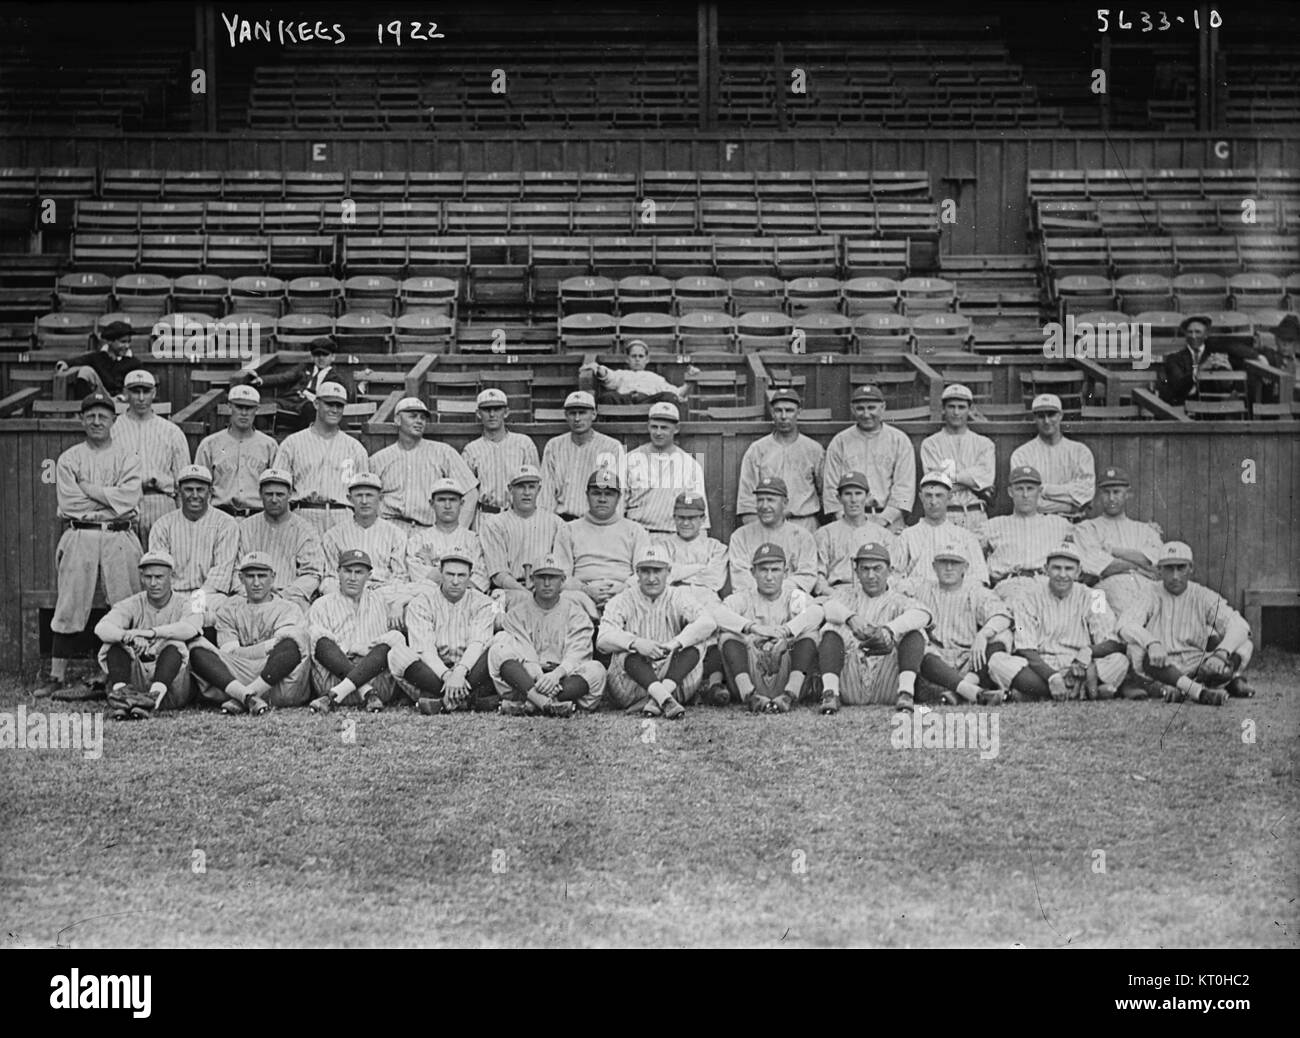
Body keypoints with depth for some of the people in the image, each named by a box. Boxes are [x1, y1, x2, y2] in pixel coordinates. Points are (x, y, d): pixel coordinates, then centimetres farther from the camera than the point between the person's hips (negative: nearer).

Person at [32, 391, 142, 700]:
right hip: (80, 537, 0)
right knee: (69, 607, -1)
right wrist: (112, 502, -4)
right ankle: (57, 677, 3)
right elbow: (69, 503, -4)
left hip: (120, 538, 0)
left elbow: (129, 498, -7)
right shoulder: (68, 459, 9)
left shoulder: (128, 458, 9)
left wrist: (89, 489, -7)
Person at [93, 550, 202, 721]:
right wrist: (128, 636, -35)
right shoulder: (132, 605, 9)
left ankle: (156, 694, -51)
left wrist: (152, 632, -35)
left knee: (175, 644, -27)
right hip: (136, 681, 2)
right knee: (116, 643, -16)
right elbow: (101, 628, -12)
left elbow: (191, 628, -21)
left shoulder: (184, 604, 5)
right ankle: (120, 691, -42)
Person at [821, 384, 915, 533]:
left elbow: (904, 487, 4)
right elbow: (830, 487, 10)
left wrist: (884, 519, -8)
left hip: (889, 522, 0)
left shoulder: (900, 440, 11)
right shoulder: (840, 442, 13)